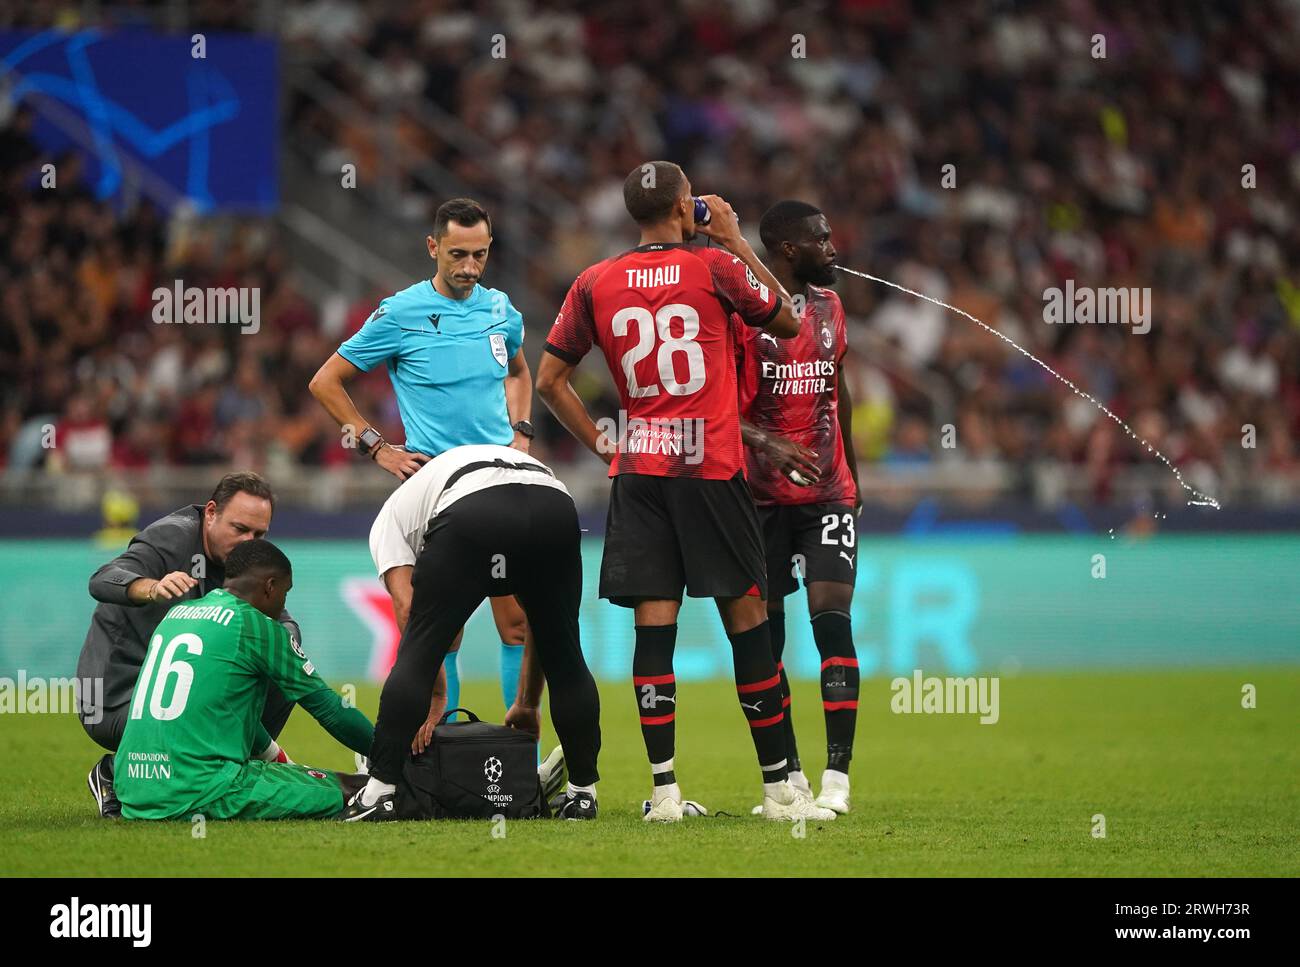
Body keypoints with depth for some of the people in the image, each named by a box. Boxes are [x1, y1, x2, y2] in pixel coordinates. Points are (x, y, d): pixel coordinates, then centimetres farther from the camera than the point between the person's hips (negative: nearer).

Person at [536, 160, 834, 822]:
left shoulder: (595, 285, 4)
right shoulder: (716, 267, -3)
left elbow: (549, 381, 8)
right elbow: (787, 322, 14)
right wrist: (736, 241, 17)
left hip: (636, 473, 3)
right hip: (711, 469, -3)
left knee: (653, 623, 1)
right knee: (746, 617, 3)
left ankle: (663, 789, -4)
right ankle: (777, 788, 6)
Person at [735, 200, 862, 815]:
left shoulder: (828, 305, 10)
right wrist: (767, 443, -26)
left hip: (827, 491, 3)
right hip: (761, 496, -3)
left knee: (832, 615, -12)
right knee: (766, 630, 2)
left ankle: (838, 774, -14)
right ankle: (789, 775, 12)